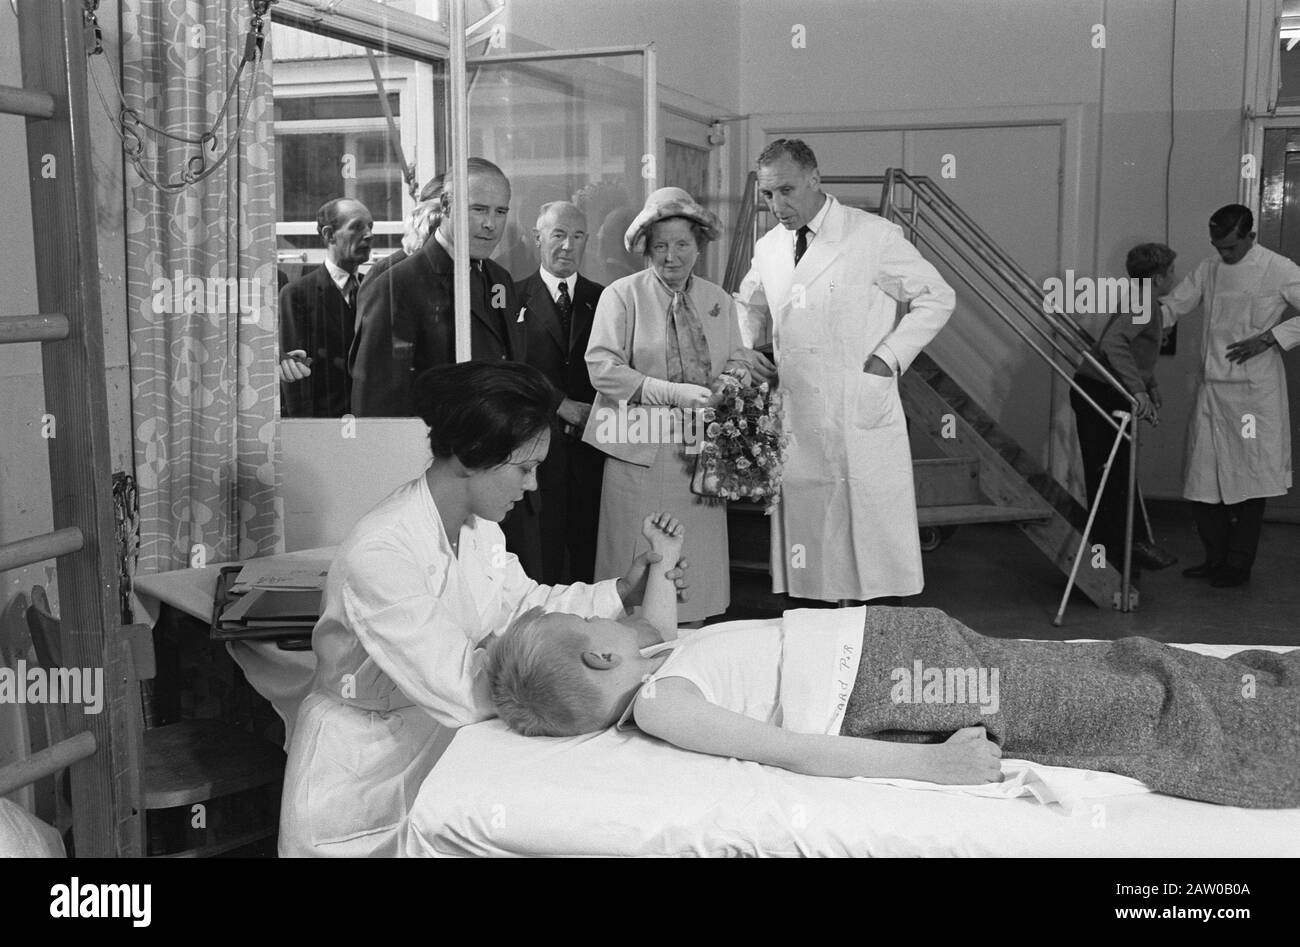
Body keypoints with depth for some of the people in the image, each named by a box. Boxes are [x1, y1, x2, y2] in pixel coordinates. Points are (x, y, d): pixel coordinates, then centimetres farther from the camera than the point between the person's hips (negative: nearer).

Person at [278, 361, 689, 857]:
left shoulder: (478, 524, -4)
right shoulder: (376, 554, -30)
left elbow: (522, 603, 8)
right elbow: (458, 690, -31)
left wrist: (619, 592, -4)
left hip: (440, 734, 7)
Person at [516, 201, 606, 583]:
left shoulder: (603, 299, 14)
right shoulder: (516, 297, 5)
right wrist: (562, 405, -10)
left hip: (592, 442, 2)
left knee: (590, 550, 3)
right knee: (541, 552, -2)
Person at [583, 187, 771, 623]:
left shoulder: (719, 299, 14)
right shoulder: (621, 295, -1)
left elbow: (739, 358, 16)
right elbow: (602, 369, -9)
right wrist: (672, 394, -17)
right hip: (641, 453, -4)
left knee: (698, 565, 5)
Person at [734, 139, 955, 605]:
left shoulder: (874, 236, -4)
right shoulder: (767, 248, 11)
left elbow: (937, 297, 2)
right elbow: (749, 308, 30)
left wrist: (889, 357, -6)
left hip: (862, 418, -4)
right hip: (796, 423, 5)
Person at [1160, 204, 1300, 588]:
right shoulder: (1208, 270, 9)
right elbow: (1172, 307, 11)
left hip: (1255, 390, -5)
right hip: (1211, 388, 5)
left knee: (1249, 479, 0)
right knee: (1203, 476, 7)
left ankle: (1239, 565, 11)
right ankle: (1215, 558, 21)